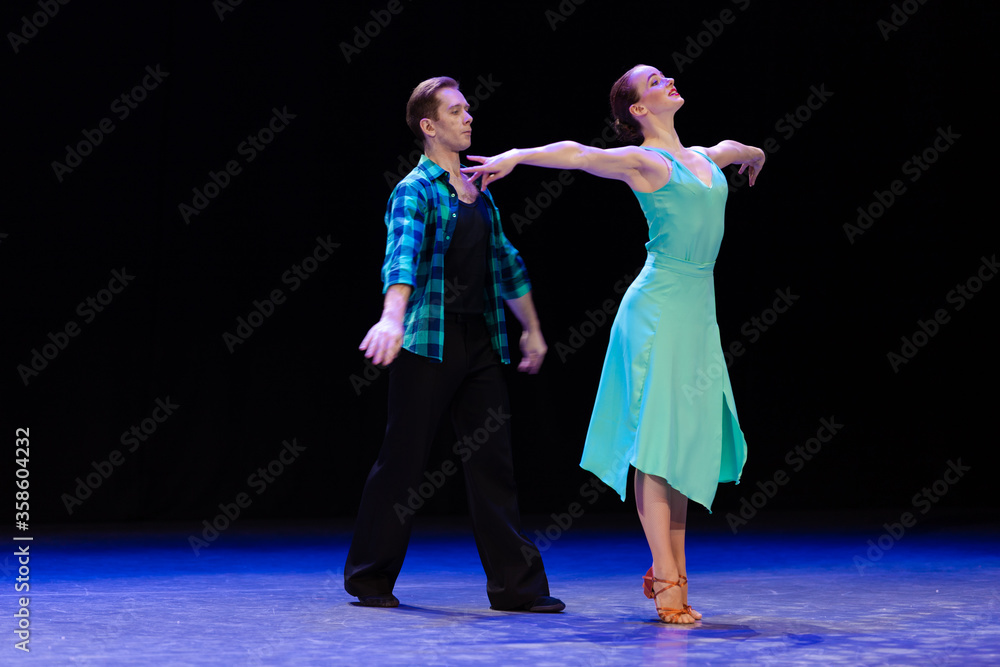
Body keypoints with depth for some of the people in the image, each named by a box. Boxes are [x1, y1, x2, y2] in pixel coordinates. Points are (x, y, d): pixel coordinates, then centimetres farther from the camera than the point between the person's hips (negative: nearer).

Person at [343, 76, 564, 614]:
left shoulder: (478, 191, 16)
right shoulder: (415, 190, -7)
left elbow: (505, 263, 26)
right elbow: (401, 255, -26)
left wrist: (532, 329, 30)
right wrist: (392, 317, -42)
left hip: (480, 341, 6)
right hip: (427, 343, -6)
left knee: (492, 460, 3)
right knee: (403, 460, 0)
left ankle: (516, 585, 5)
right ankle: (370, 577, 13)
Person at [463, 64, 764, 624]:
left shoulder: (703, 158, 17)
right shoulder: (644, 161, -4)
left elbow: (734, 148, 40)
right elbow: (577, 153, -17)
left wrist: (753, 154, 61)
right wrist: (516, 156, -31)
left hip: (698, 311, 8)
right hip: (660, 307, -7)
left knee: (687, 440, 8)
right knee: (658, 440, -8)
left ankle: (671, 571, 15)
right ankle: (666, 581, -9)